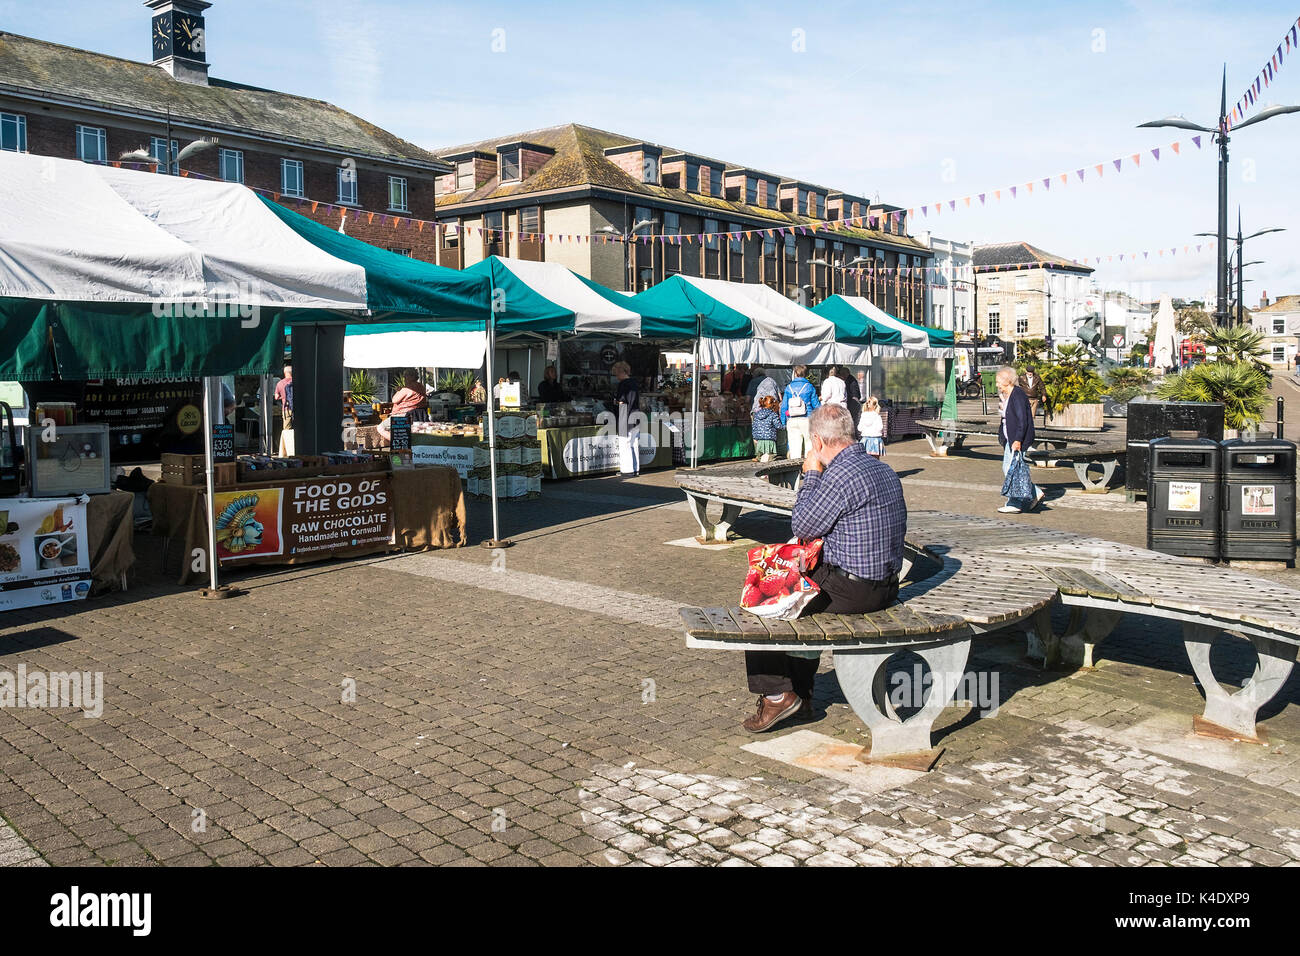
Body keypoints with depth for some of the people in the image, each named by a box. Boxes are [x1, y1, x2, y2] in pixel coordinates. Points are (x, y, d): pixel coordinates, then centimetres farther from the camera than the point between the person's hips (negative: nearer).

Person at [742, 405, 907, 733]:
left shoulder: (841, 475, -22)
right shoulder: (884, 469, 8)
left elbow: (801, 527, -12)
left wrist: (811, 475, -3)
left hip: (851, 592, -9)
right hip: (885, 585, 9)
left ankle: (778, 694, 14)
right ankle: (800, 694, 33)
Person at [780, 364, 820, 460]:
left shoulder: (789, 387, 7)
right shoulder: (809, 386, 1)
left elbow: (784, 407, 8)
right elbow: (816, 405, 1)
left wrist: (783, 423, 13)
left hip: (792, 421, 2)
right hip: (806, 420, -2)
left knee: (794, 446, 2)